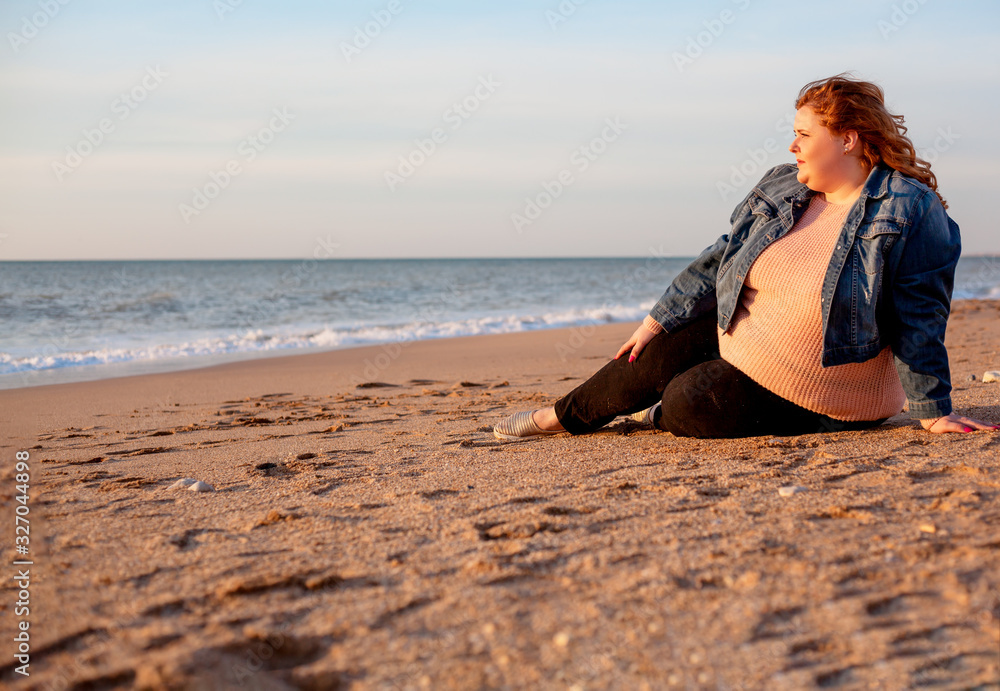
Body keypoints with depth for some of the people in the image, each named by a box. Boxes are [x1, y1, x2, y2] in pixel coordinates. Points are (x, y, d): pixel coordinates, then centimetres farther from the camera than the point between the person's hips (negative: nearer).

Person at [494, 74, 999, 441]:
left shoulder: (911, 213, -19)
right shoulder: (780, 188, 0)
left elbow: (919, 324, -20)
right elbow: (720, 260, 6)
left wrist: (933, 413, -19)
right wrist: (657, 321, 6)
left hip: (808, 392, -6)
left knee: (691, 406, -20)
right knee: (656, 358, -9)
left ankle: (660, 416, 16)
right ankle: (562, 417, 14)